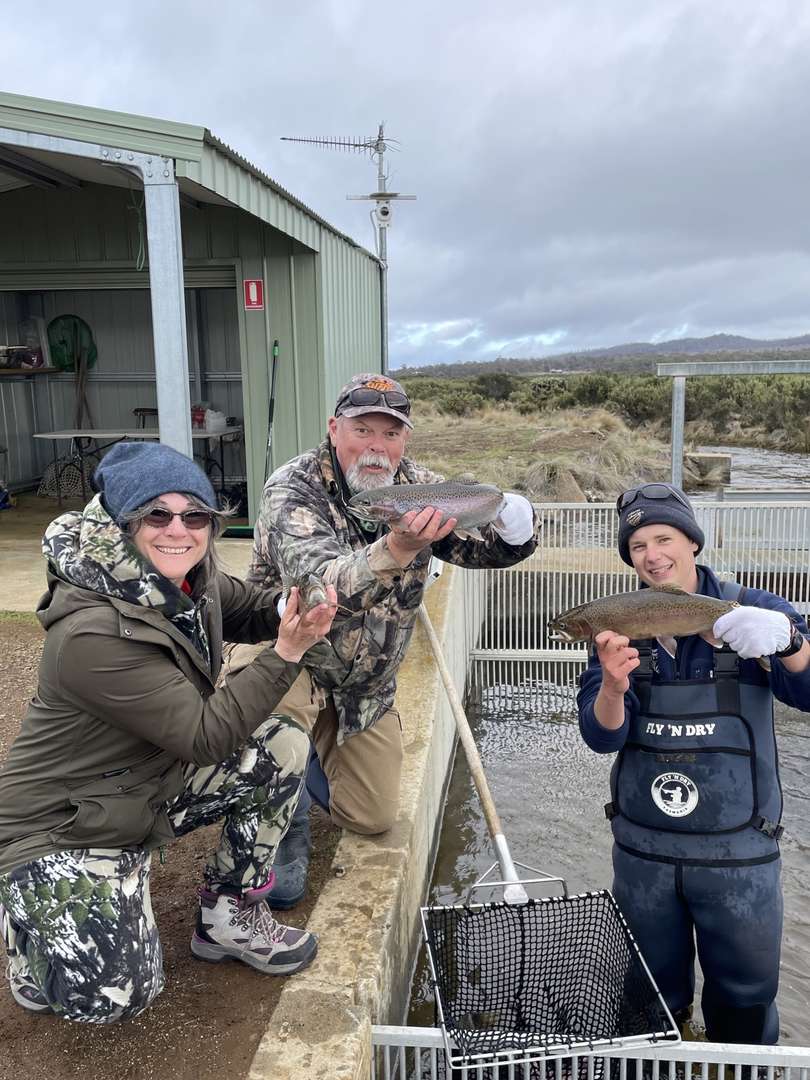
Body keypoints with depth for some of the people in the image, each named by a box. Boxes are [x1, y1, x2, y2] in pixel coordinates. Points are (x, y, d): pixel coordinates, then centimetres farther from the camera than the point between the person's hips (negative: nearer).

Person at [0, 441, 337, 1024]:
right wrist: (288, 650, -34)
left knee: (282, 745, -8)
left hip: (155, 785, 8)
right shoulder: (92, 635, -33)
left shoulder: (188, 578, -10)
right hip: (63, 824, -7)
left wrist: (295, 610, -14)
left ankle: (230, 916, 9)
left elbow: (247, 610, 9)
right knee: (113, 997, -20)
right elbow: (205, 736, -29)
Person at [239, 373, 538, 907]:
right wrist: (398, 549, -57)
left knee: (374, 818, 10)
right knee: (279, 701, -39)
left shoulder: (416, 487, -7)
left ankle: (314, 753, 42)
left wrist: (515, 522, -33)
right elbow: (317, 584, -41)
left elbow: (490, 547, -9)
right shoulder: (294, 490, -24)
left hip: (365, 682, 5)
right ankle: (284, 825, -8)